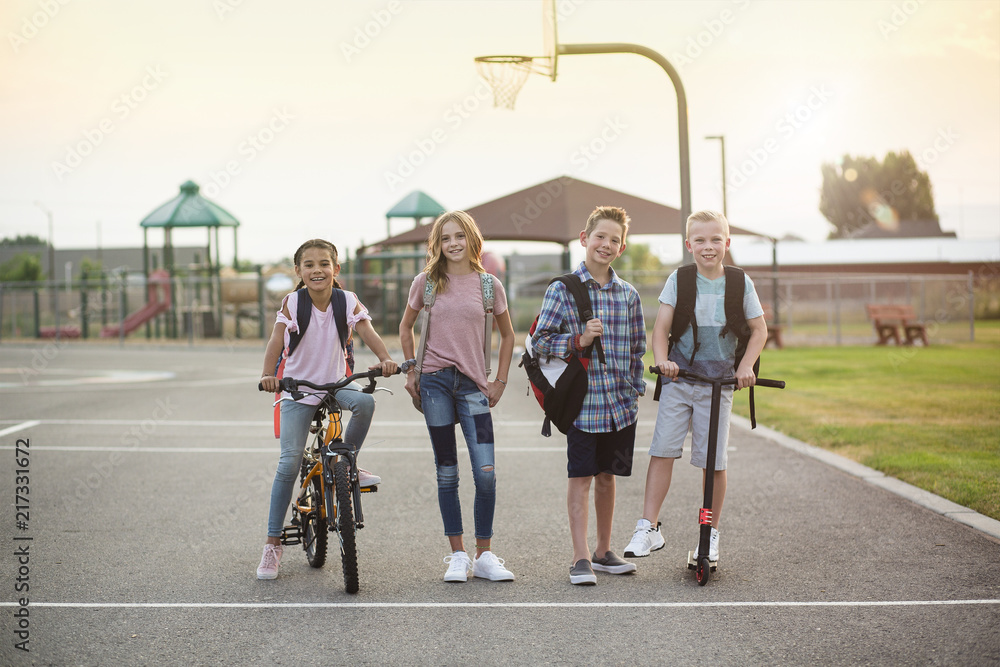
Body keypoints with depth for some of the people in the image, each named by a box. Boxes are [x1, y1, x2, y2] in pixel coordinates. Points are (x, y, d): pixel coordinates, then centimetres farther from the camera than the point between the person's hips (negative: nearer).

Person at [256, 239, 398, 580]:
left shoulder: (348, 302, -6)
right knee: (290, 461, -11)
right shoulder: (292, 303, -11)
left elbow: (369, 333, -18)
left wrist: (385, 359, -38)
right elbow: (276, 341, -22)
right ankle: (273, 542, 0)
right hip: (298, 388, -2)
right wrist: (268, 375, -40)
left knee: (365, 401, -32)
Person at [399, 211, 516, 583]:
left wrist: (500, 382, 8)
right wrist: (411, 371, 9)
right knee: (447, 474, 4)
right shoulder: (426, 282, 4)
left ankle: (484, 556, 4)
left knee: (486, 474, -9)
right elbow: (406, 327, 17)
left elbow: (507, 335, 15)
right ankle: (457, 556, 12)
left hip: (473, 385, 0)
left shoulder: (489, 284, 4)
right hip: (435, 383, 0)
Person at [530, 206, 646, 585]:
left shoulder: (628, 294, 9)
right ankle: (580, 558, 0)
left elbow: (637, 347, 15)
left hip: (621, 404, 4)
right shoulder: (562, 290, -3)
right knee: (581, 478, -3)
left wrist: (636, 389, 9)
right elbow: (540, 340, -5)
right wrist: (578, 341, -18)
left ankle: (603, 552, 24)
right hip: (582, 400, -4)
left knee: (607, 477, 13)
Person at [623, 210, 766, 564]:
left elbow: (759, 329, 7)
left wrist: (746, 366, -7)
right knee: (662, 450, -9)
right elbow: (661, 326, -1)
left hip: (719, 383, 0)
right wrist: (661, 359, -19)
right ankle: (649, 528, -4)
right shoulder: (679, 279, 2)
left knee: (714, 461, 2)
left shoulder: (740, 283, 3)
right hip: (678, 378, 0)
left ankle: (711, 533, 17)